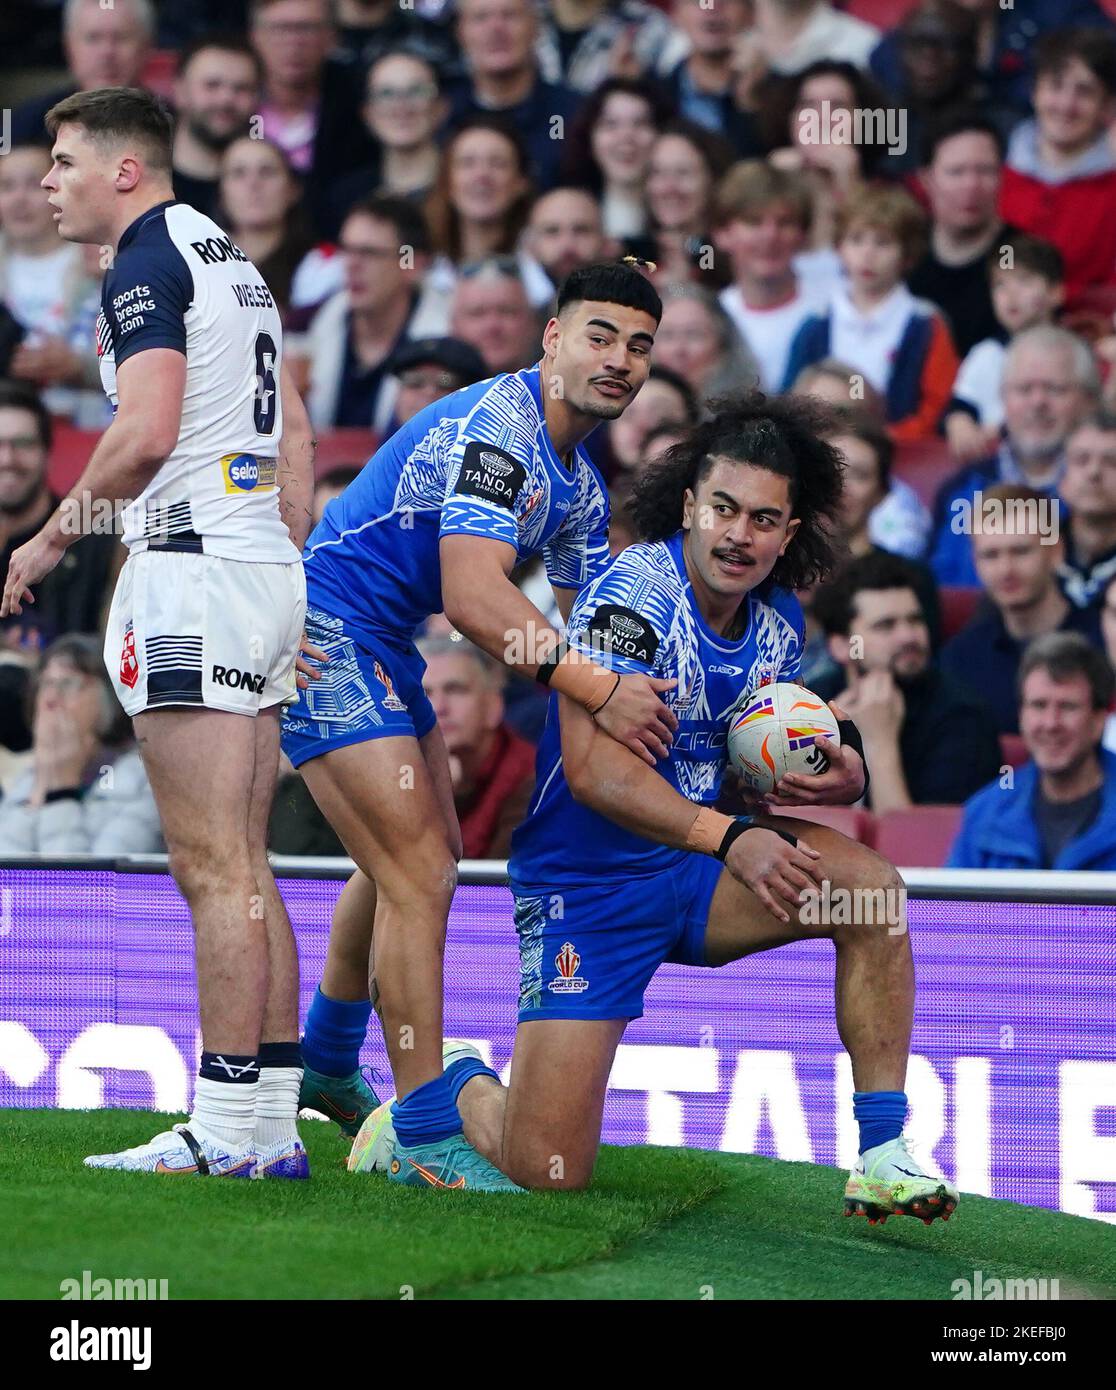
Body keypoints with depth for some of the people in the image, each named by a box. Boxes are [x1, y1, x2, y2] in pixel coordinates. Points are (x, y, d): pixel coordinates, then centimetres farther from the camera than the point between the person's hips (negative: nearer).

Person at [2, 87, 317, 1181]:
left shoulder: (145, 265, -9)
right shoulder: (228, 260, 20)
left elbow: (145, 433, -21)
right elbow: (294, 432, 22)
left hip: (194, 568, -10)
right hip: (265, 565, 10)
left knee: (214, 871, -10)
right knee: (243, 869, 10)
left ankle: (227, 1133, -10)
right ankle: (273, 1121, 10)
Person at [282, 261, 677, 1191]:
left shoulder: (579, 485, 9)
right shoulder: (494, 425, -23)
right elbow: (474, 597, -34)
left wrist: (645, 706, -6)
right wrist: (599, 690, -38)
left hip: (384, 645, 11)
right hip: (325, 631, -11)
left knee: (419, 856, 25)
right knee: (421, 875, -16)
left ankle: (326, 1065, 46)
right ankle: (427, 1140, -14)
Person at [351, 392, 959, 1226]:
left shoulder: (778, 620, 3)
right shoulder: (635, 595, -20)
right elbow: (595, 771, -29)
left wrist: (837, 771, -8)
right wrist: (729, 838, -37)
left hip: (693, 870, 7)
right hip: (587, 883, -6)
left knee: (871, 885, -18)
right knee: (547, 1172, -13)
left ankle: (882, 1155, -14)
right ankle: (459, 1089, 24)